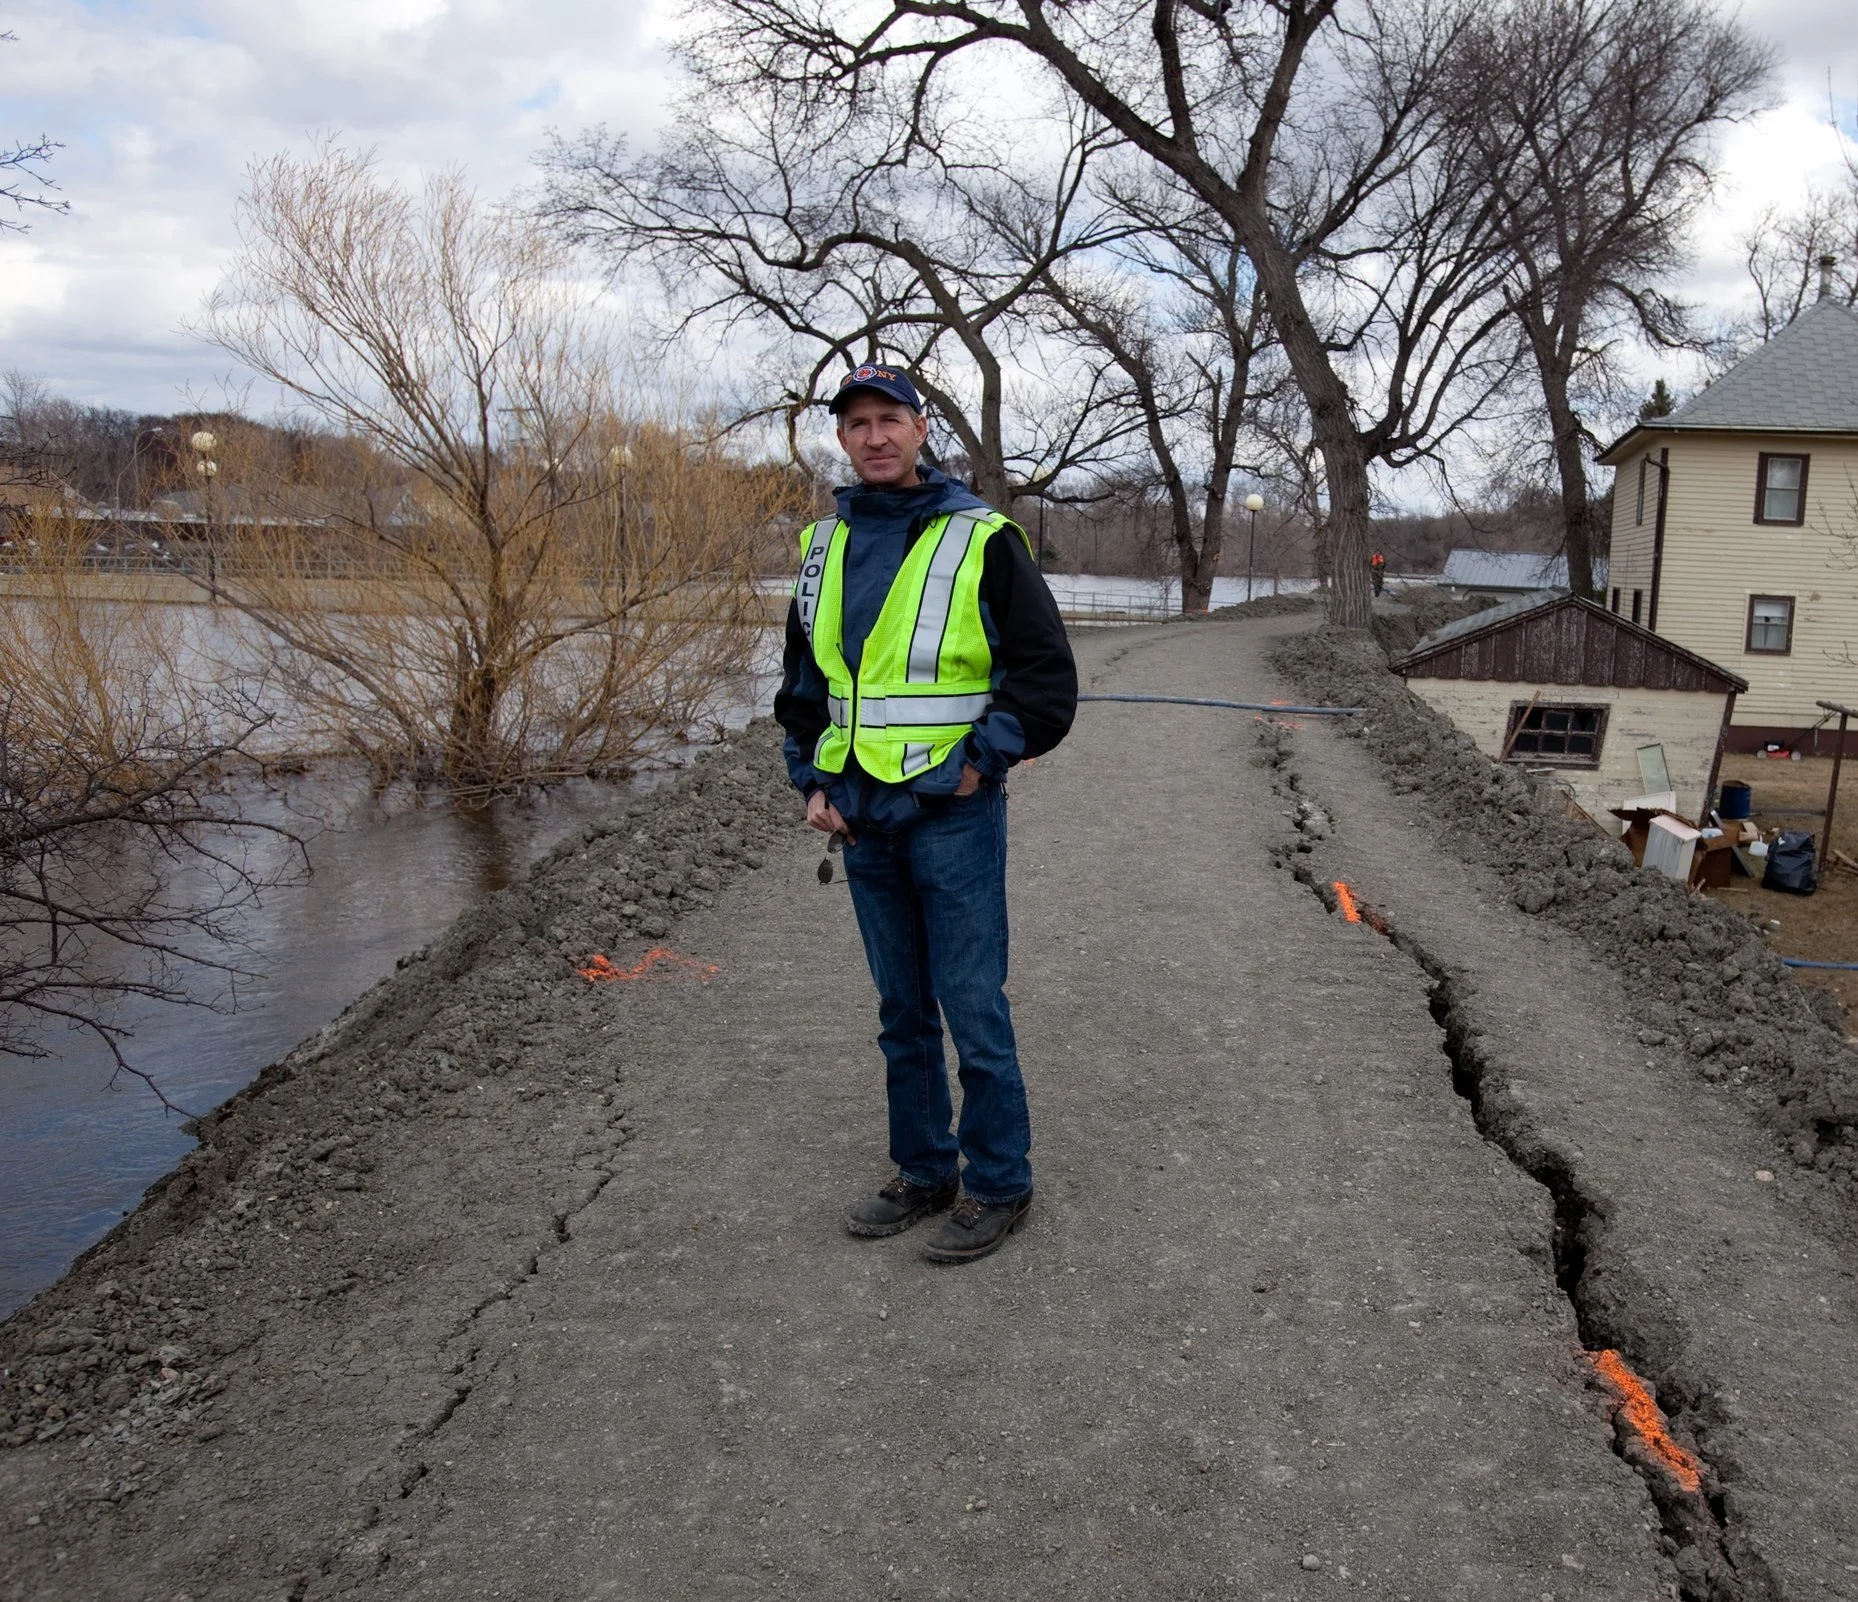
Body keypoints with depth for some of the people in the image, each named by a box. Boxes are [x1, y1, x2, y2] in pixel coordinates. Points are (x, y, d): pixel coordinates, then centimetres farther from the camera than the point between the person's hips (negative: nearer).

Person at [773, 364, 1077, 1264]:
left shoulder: (981, 539, -5)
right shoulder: (825, 545, 11)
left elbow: (1047, 674, -6)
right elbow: (804, 681, 20)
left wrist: (982, 761, -11)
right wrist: (813, 780, 9)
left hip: (952, 818, -6)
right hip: (861, 820, 6)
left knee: (973, 1010, 0)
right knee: (902, 1012, 15)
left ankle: (998, 1184, 17)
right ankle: (924, 1171, 30)